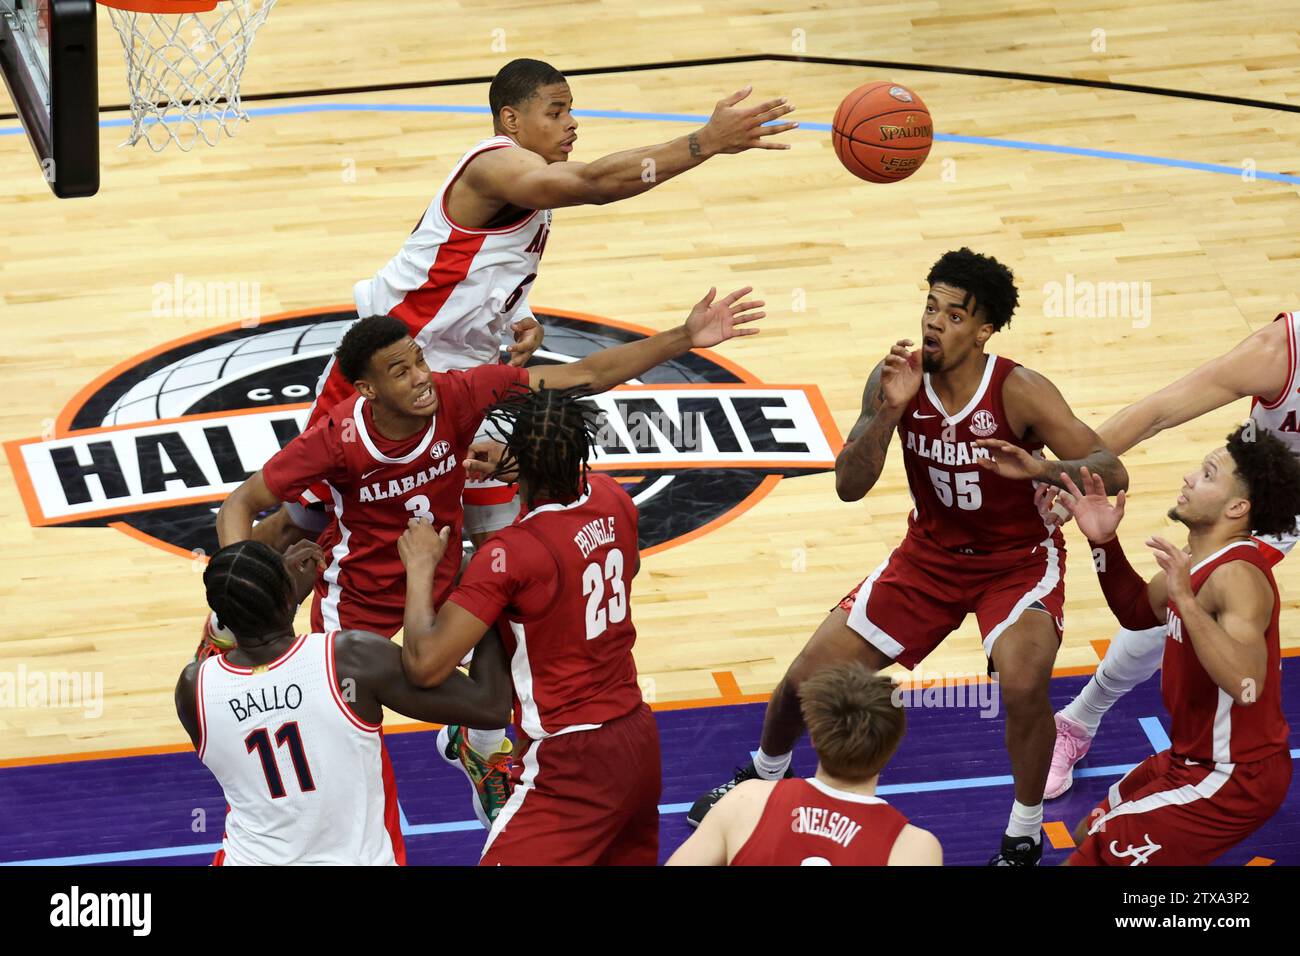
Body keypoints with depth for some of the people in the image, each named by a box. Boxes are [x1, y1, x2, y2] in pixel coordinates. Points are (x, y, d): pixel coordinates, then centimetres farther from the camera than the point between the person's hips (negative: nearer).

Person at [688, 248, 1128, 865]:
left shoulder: (1020, 393, -26)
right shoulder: (897, 378, -15)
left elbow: (1113, 473, -29)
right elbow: (849, 486, -17)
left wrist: (1041, 470, -49)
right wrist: (888, 412, -33)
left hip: (1019, 559, -4)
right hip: (932, 554, 4)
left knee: (1023, 685, -32)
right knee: (810, 677, 1)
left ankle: (1025, 835, -5)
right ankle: (765, 774, 36)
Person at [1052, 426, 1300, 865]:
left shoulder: (1238, 576, -27)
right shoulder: (1204, 558, 3)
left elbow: (1245, 685, -42)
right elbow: (1139, 611, 21)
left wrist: (1185, 598, -44)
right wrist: (1104, 543, 5)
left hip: (1232, 779, -10)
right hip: (1192, 759, 10)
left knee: (1091, 858, -14)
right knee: (1089, 835, 25)